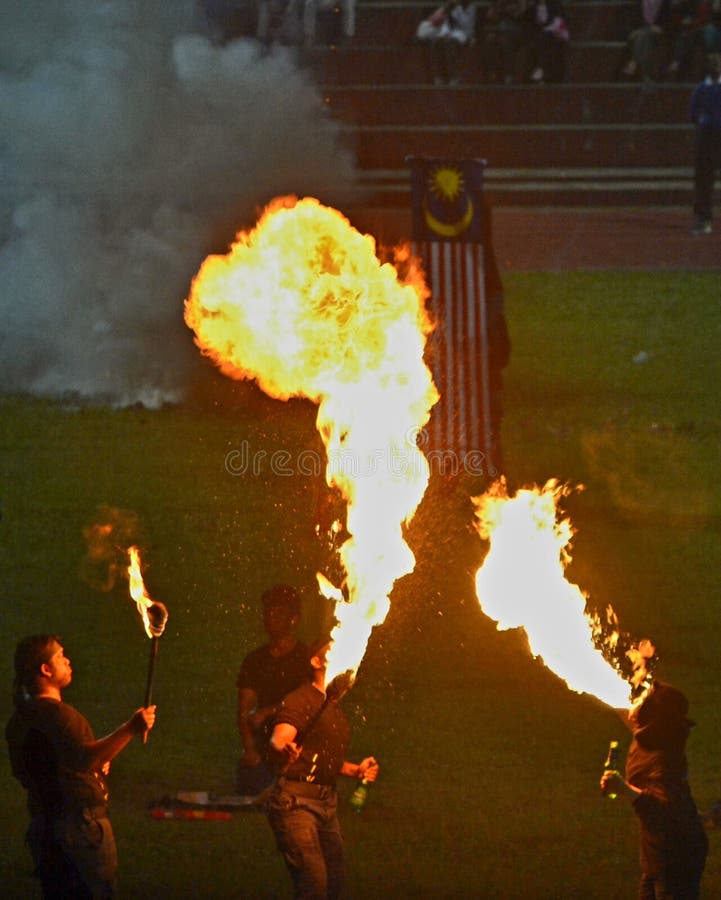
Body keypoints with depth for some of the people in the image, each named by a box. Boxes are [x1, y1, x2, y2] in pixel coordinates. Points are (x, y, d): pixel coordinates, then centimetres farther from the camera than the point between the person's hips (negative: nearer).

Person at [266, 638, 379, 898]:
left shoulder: (336, 710, 20)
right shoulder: (300, 700, -7)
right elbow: (278, 740, -23)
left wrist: (356, 770, 15)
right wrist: (285, 750, -47)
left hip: (327, 804, 9)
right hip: (295, 801, -9)